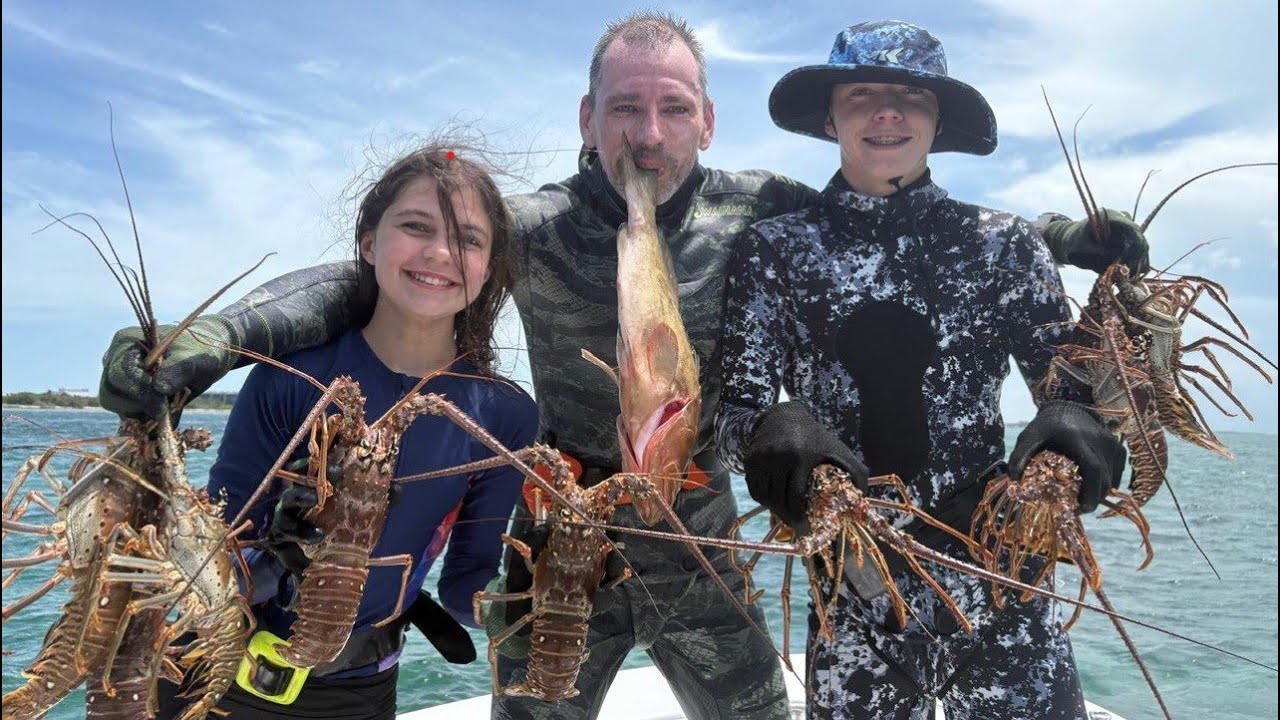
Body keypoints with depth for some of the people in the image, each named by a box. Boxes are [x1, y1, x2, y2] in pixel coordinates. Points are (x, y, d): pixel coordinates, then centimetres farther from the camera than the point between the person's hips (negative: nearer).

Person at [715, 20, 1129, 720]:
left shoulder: (1004, 244, 1)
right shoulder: (775, 250, -2)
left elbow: (1073, 379, 3)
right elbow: (734, 406, -4)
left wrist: (1073, 424, -20)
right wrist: (770, 428, -27)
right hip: (854, 598, 0)